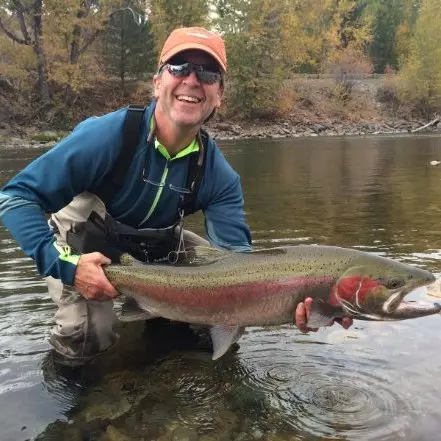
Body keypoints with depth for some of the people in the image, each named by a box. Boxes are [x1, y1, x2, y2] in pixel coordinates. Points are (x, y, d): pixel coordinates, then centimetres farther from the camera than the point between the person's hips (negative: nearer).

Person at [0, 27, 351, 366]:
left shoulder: (219, 177, -21)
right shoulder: (107, 135, -32)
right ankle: (69, 332, 18)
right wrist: (65, 265, -41)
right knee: (89, 342, -19)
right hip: (81, 248, -3)